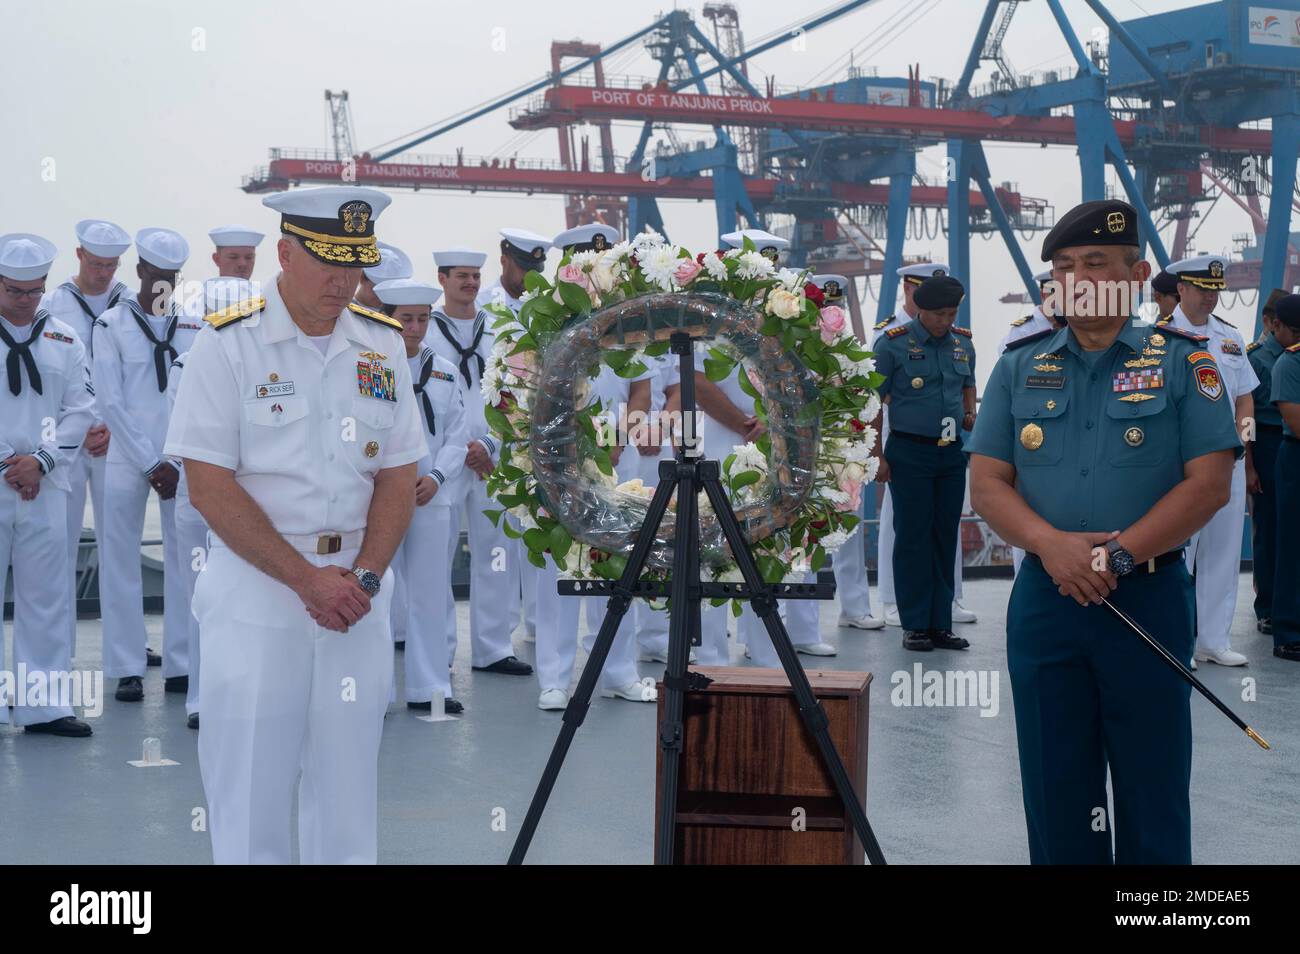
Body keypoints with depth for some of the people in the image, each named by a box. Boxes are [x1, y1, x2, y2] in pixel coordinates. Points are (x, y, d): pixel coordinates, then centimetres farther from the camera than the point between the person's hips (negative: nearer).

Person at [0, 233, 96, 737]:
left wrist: (41, 461, -6)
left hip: (46, 486, 3)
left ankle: (43, 704, 11)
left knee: (46, 595, 5)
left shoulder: (64, 339, 11)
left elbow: (81, 410, 7)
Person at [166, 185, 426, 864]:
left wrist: (363, 577, -7)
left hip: (357, 591, 4)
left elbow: (397, 478, 8)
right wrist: (307, 579, -14)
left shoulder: (381, 343, 7)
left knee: (347, 780, 9)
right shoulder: (228, 344, -7)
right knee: (248, 782, 1)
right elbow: (209, 486, -11)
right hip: (254, 589, -4)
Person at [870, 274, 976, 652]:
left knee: (945, 537, 8)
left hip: (952, 454, 5)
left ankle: (940, 625, 14)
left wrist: (971, 415, 4)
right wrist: (878, 455, -9)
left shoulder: (964, 342, 9)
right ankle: (914, 626, 6)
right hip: (910, 453, -5)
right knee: (913, 539, -1)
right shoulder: (893, 343, -7)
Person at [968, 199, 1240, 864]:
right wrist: (1052, 544, -16)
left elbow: (1209, 483, -8)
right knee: (1056, 786, 10)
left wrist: (1119, 554, -17)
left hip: (1149, 598, -2)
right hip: (1043, 602, 3)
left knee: (1152, 787, 5)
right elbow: (987, 485, 3)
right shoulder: (1019, 368, 8)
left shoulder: (1182, 363, 0)